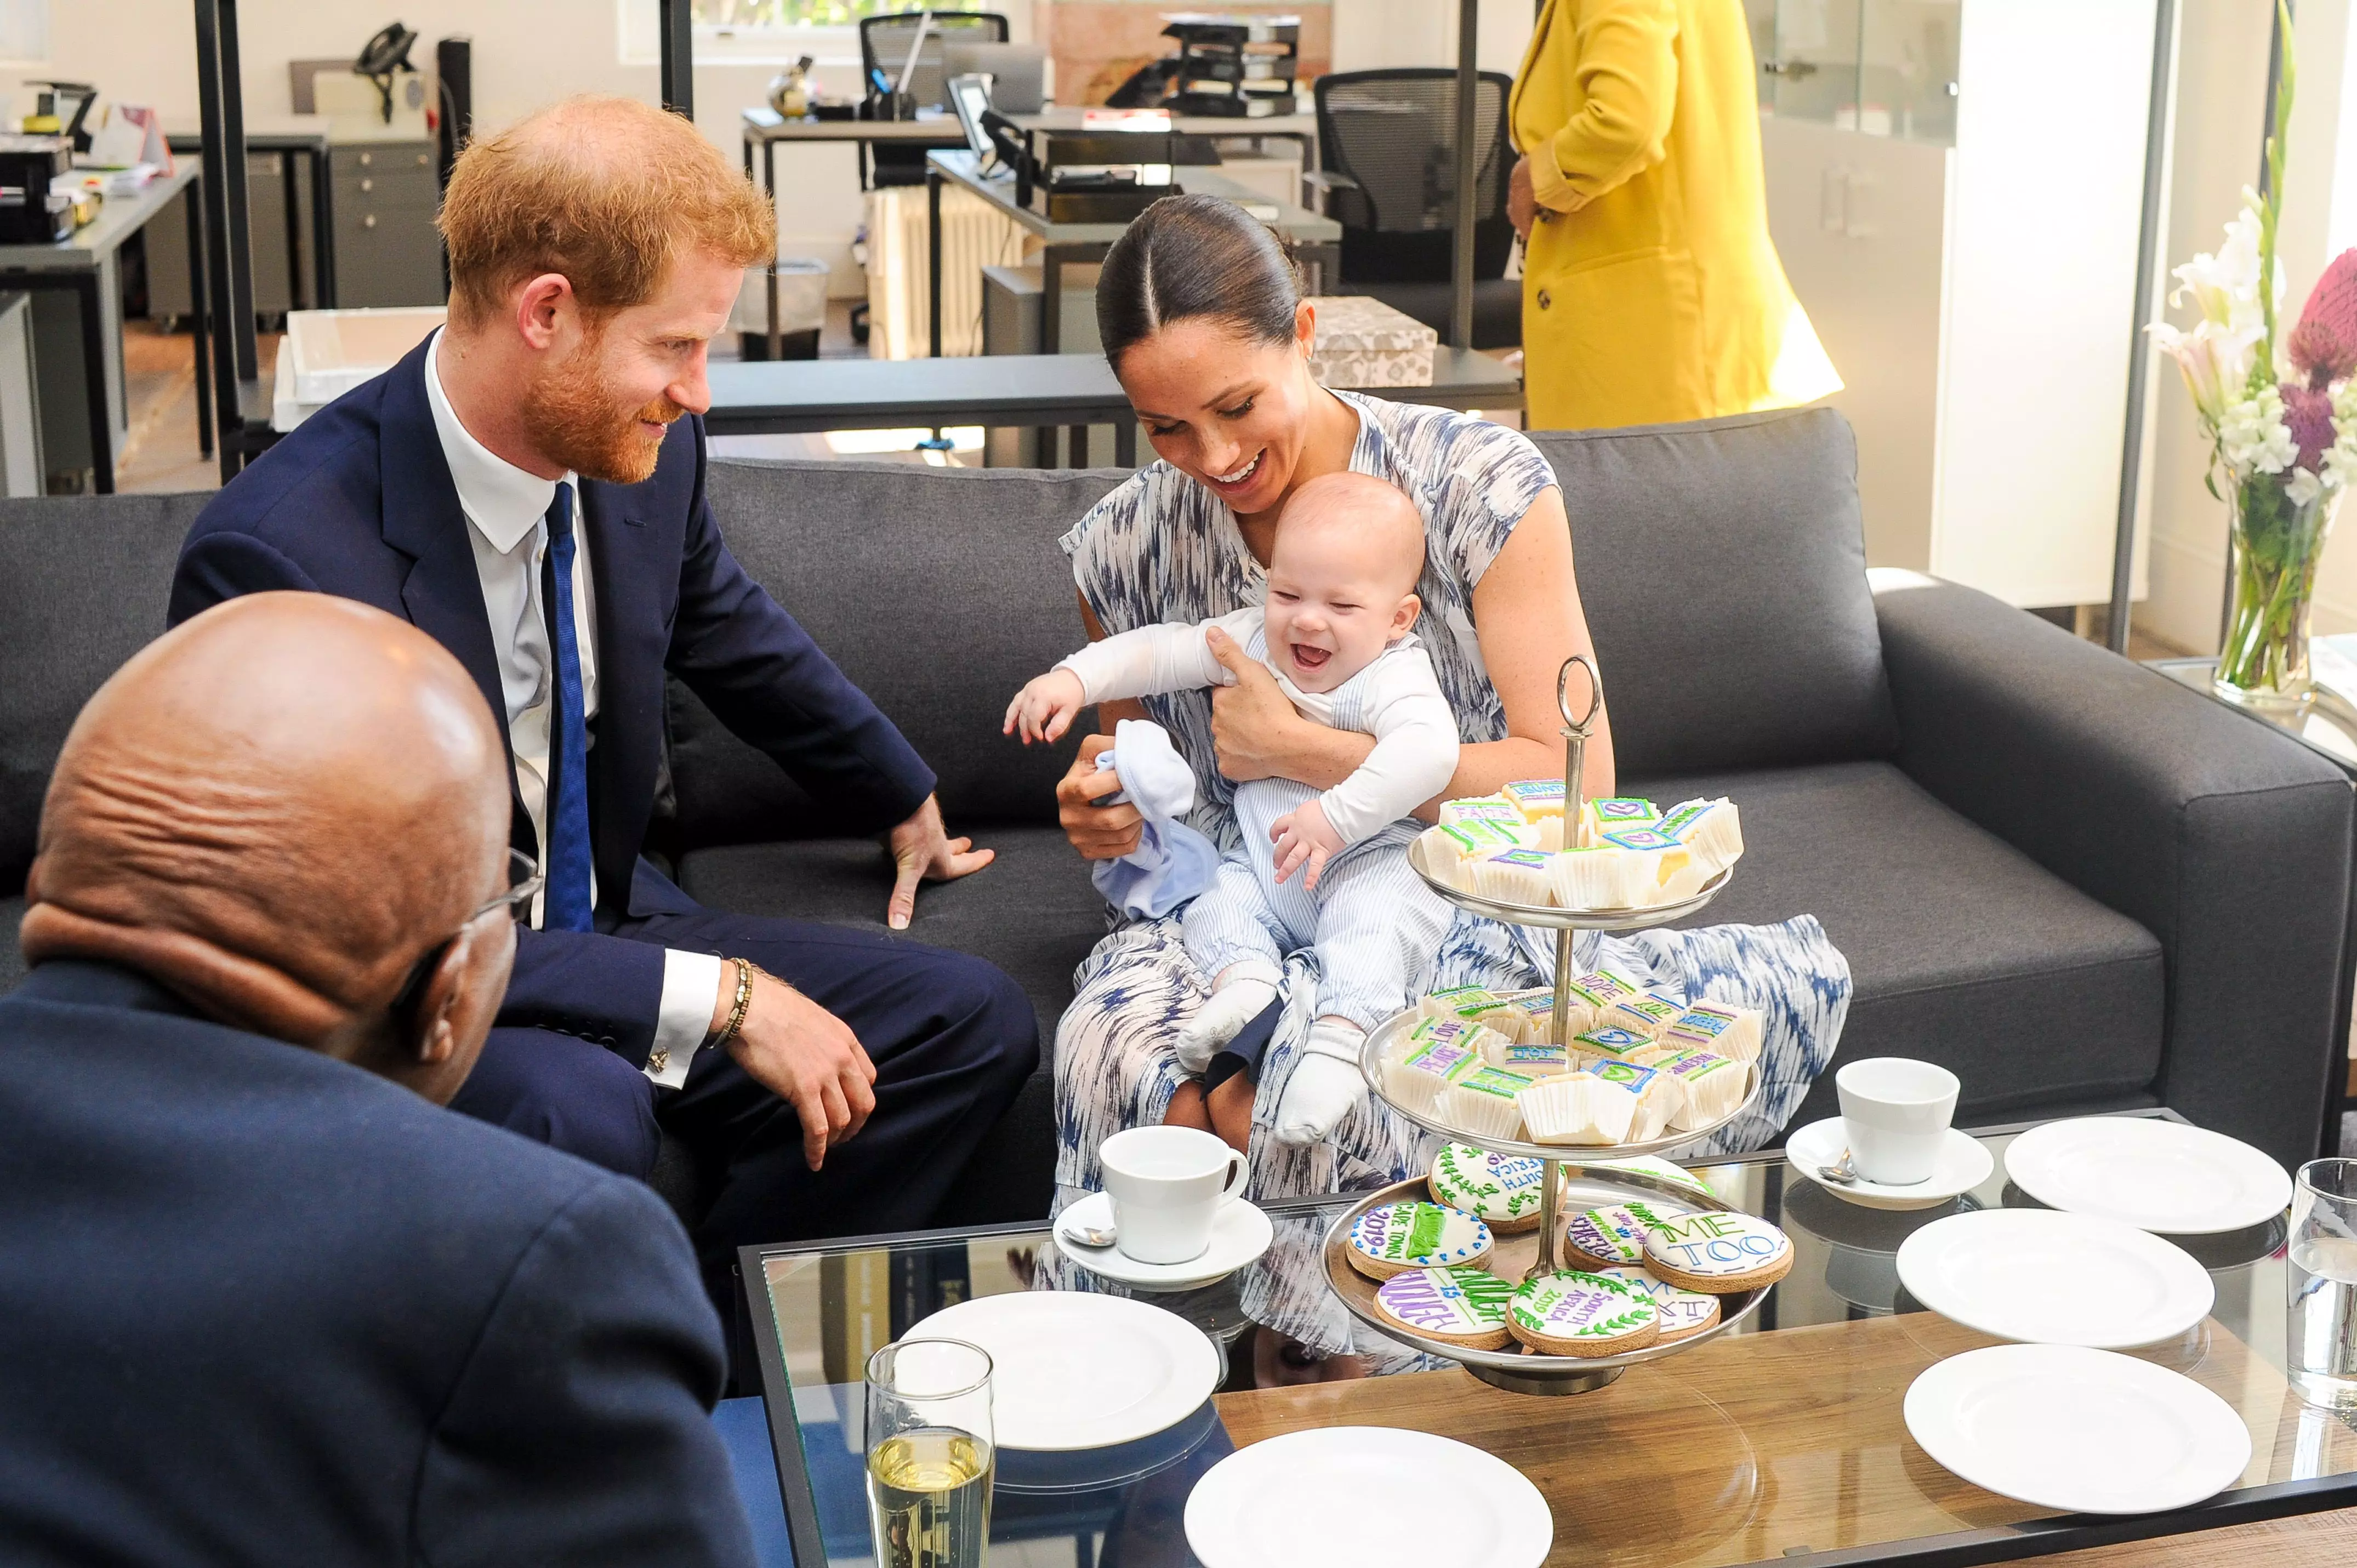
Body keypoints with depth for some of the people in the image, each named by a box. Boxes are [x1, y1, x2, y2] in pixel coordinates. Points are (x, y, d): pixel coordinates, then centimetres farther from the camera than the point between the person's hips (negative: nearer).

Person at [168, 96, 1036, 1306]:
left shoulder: (641, 453, -5)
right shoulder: (280, 553, -26)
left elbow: (733, 635, 18)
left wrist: (904, 804, 33)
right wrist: (718, 996, -30)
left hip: (601, 929, 8)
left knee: (972, 1024, -4)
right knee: (576, 1111, -38)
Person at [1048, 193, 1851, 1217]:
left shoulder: (1482, 485, -8)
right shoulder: (1121, 552, 1)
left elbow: (1579, 785, -13)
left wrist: (1297, 748, -16)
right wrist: (1105, 815, -8)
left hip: (1470, 912, 1)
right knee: (1119, 1038, -40)